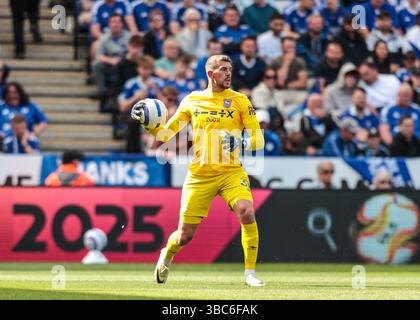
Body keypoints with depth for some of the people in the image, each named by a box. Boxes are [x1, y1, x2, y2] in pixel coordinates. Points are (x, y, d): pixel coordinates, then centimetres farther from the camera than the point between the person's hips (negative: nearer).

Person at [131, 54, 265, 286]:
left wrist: (241, 143, -21)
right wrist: (146, 122, -4)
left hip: (231, 172, -1)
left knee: (247, 214, -28)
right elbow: (166, 133, 13)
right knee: (185, 236, 4)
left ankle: (250, 272, -15)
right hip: (199, 175, 1)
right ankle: (166, 256, 40)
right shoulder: (192, 101, 6)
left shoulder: (240, 101, 1)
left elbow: (258, 139, -1)